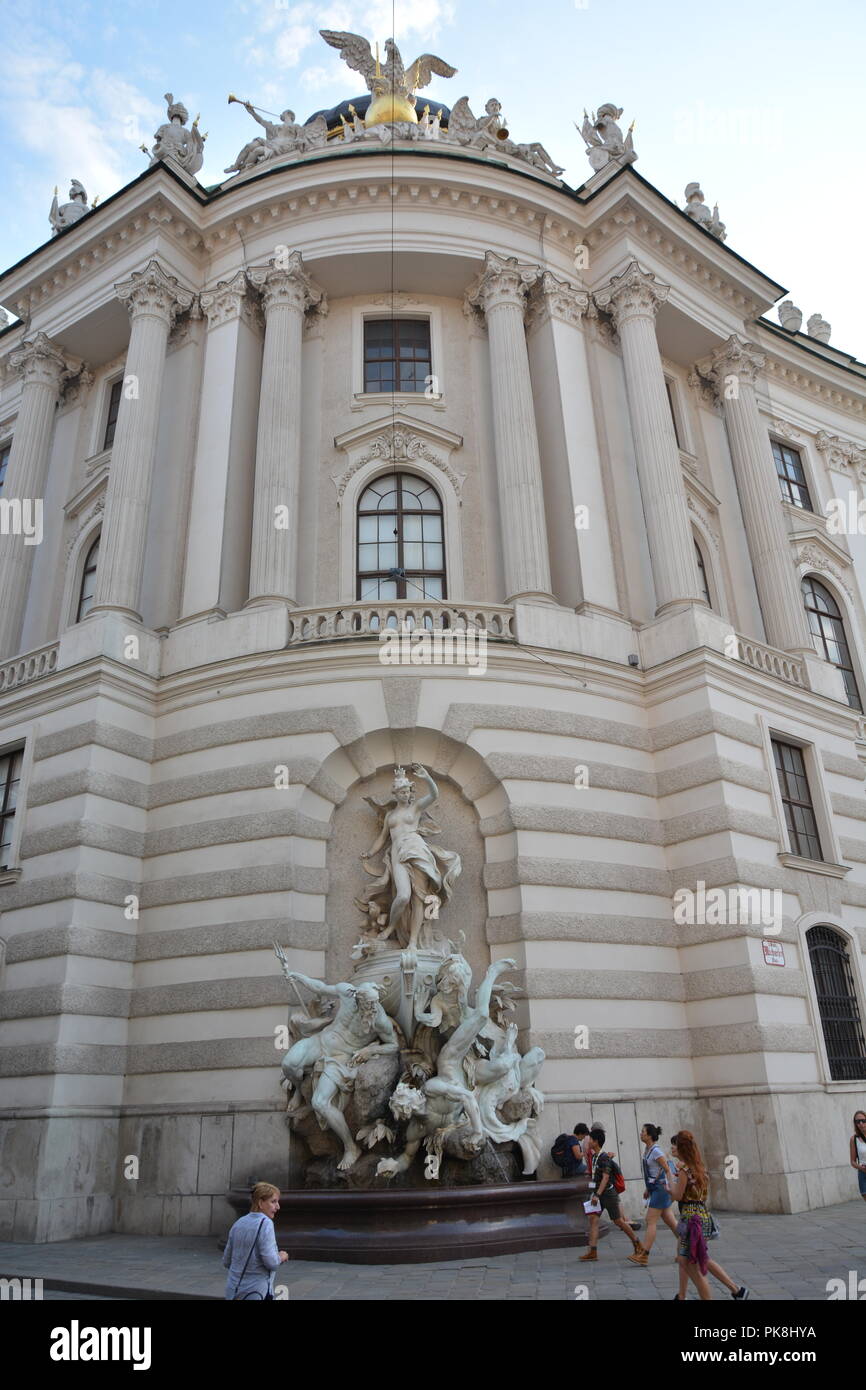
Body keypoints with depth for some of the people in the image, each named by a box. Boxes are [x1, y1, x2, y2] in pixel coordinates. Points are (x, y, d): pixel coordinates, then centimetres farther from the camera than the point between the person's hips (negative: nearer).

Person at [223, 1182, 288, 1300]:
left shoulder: (238, 1224, 6)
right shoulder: (265, 1223, -15)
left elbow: (226, 1261, 12)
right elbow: (271, 1262, -21)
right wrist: (281, 1257, -1)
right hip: (256, 1292, -7)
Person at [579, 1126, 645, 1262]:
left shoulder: (604, 1158, -19)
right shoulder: (594, 1156, 8)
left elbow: (605, 1177, -25)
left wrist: (597, 1194, -27)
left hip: (608, 1193, -8)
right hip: (599, 1194, 8)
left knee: (618, 1221, 4)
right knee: (593, 1219, -4)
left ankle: (637, 1243, 23)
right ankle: (592, 1251, -5)